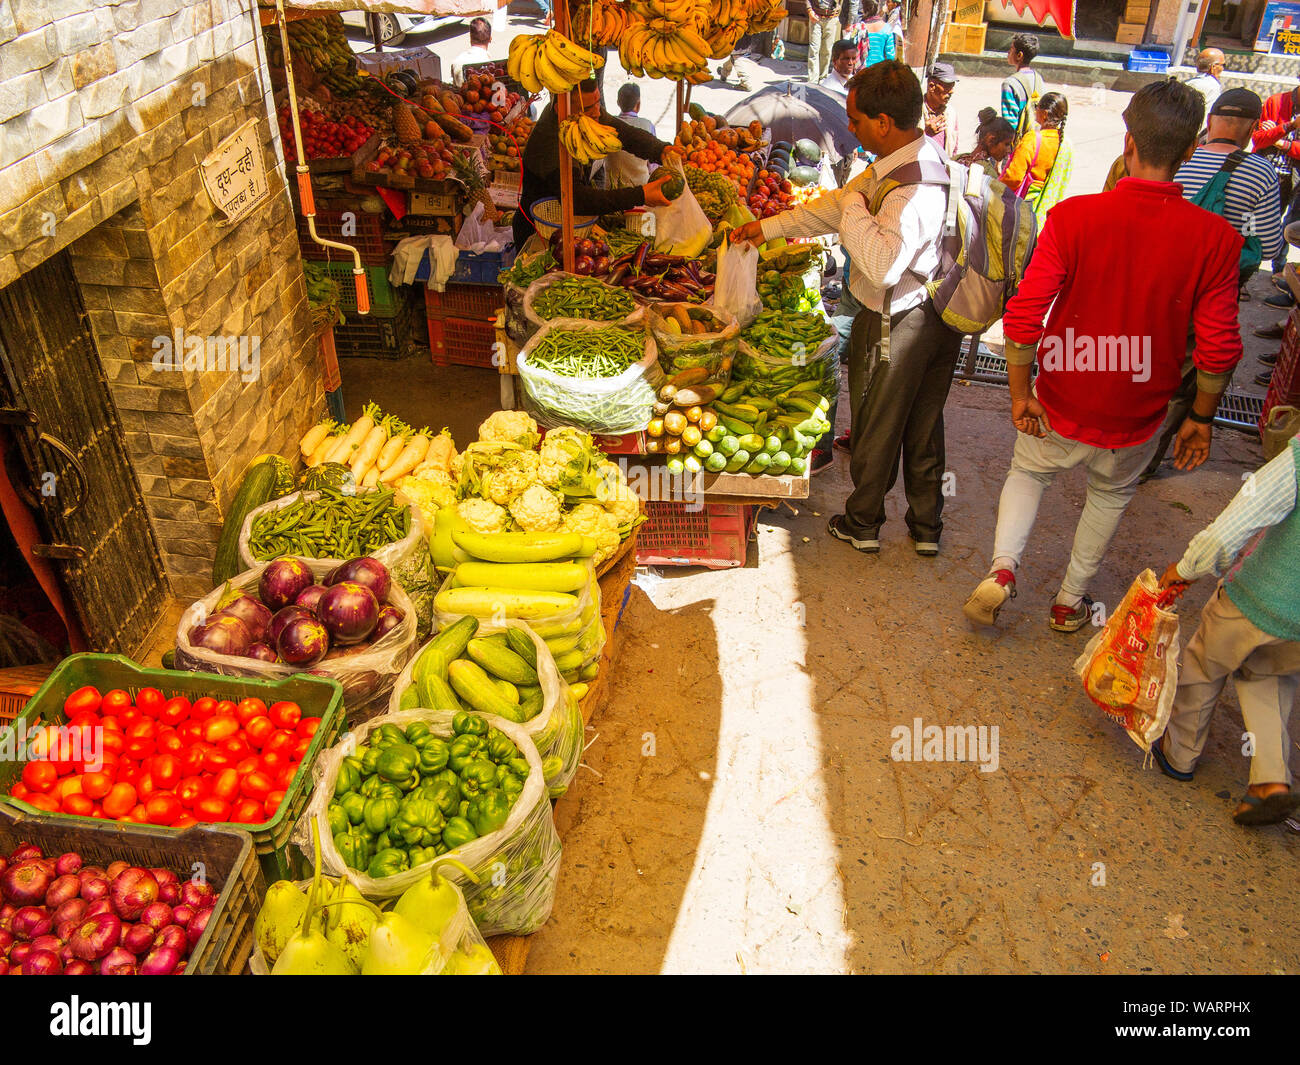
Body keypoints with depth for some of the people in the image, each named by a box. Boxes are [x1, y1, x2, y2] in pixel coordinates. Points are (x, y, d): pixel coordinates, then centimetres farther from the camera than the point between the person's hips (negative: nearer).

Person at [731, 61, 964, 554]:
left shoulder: (914, 188, -28)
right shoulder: (915, 158, 4)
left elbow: (883, 265, -41)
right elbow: (839, 205, 12)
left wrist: (853, 208, -26)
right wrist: (767, 228, 14)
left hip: (896, 325, -9)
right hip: (938, 317, 9)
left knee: (876, 428, 11)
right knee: (924, 428, 19)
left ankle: (863, 524, 30)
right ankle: (927, 527, 33)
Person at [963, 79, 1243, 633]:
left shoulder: (1073, 216, -18)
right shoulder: (1216, 238, -14)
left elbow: (1023, 316, -18)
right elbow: (1219, 348, -9)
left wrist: (1021, 392, -4)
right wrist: (1201, 418, 7)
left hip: (1061, 401, -1)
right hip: (1136, 417, 1)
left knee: (1027, 473, 26)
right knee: (1110, 496, 27)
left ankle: (1002, 566, 6)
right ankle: (1070, 602, 39)